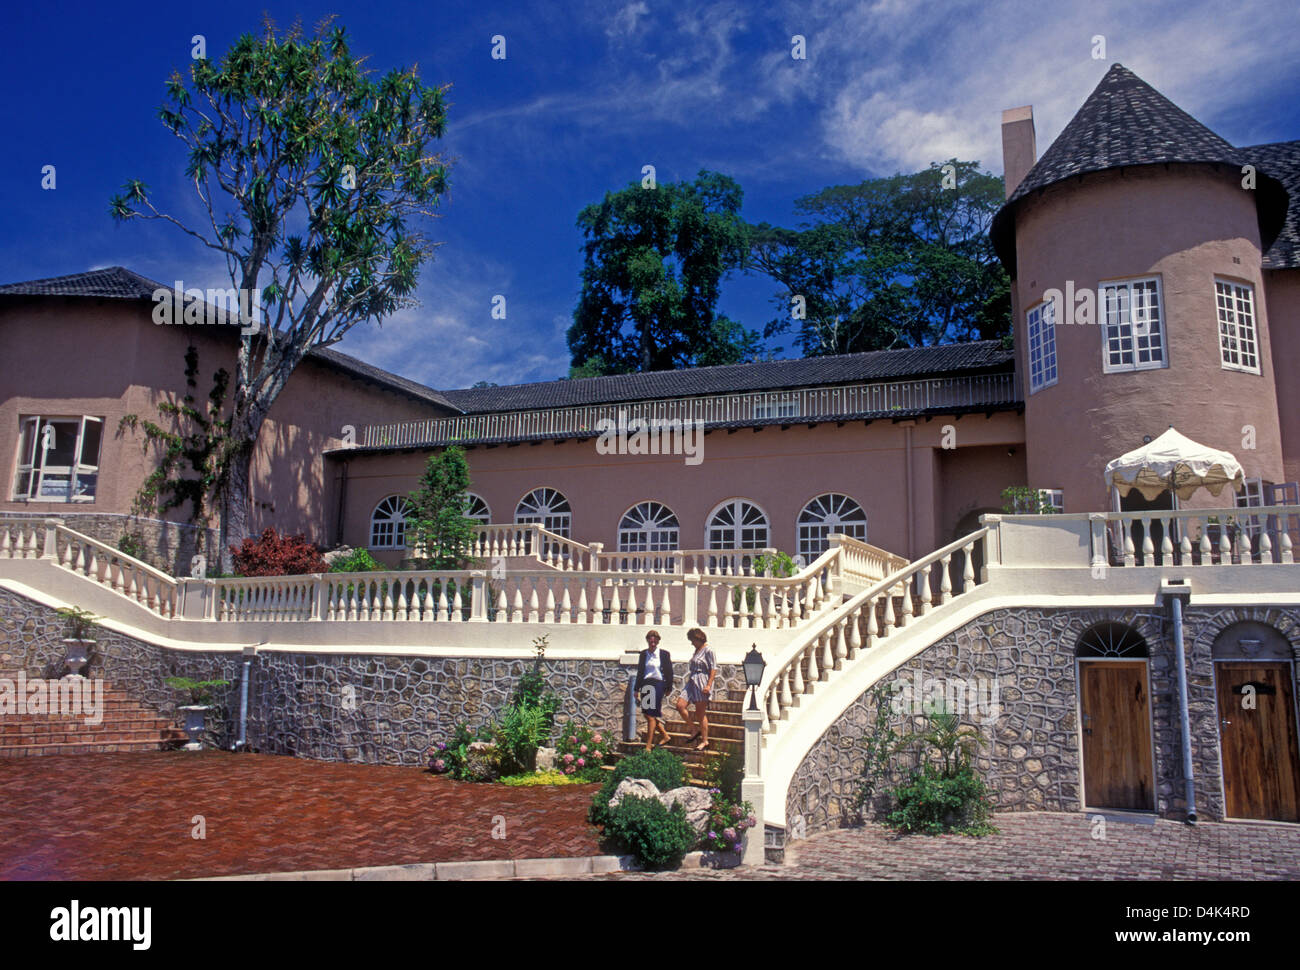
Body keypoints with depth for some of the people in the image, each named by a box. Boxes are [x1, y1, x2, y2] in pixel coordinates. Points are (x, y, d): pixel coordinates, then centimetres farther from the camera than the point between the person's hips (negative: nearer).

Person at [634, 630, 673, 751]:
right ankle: (666, 736, 26)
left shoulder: (664, 654, 0)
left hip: (658, 685, -5)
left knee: (651, 716, -6)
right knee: (648, 715, 8)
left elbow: (669, 672, 3)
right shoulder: (643, 654, 9)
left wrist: (668, 688, 0)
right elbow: (639, 672, 13)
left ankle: (648, 746, -2)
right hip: (645, 685, 5)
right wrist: (637, 689, 11)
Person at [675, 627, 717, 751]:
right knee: (680, 705, -4)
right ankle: (696, 730, 10)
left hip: (702, 683, -8)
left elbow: (713, 669, -13)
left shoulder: (708, 651, -9)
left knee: (701, 713, -2)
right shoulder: (696, 651, 16)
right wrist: (689, 680, 23)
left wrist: (708, 685, -20)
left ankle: (705, 741, 9)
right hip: (692, 683, 8)